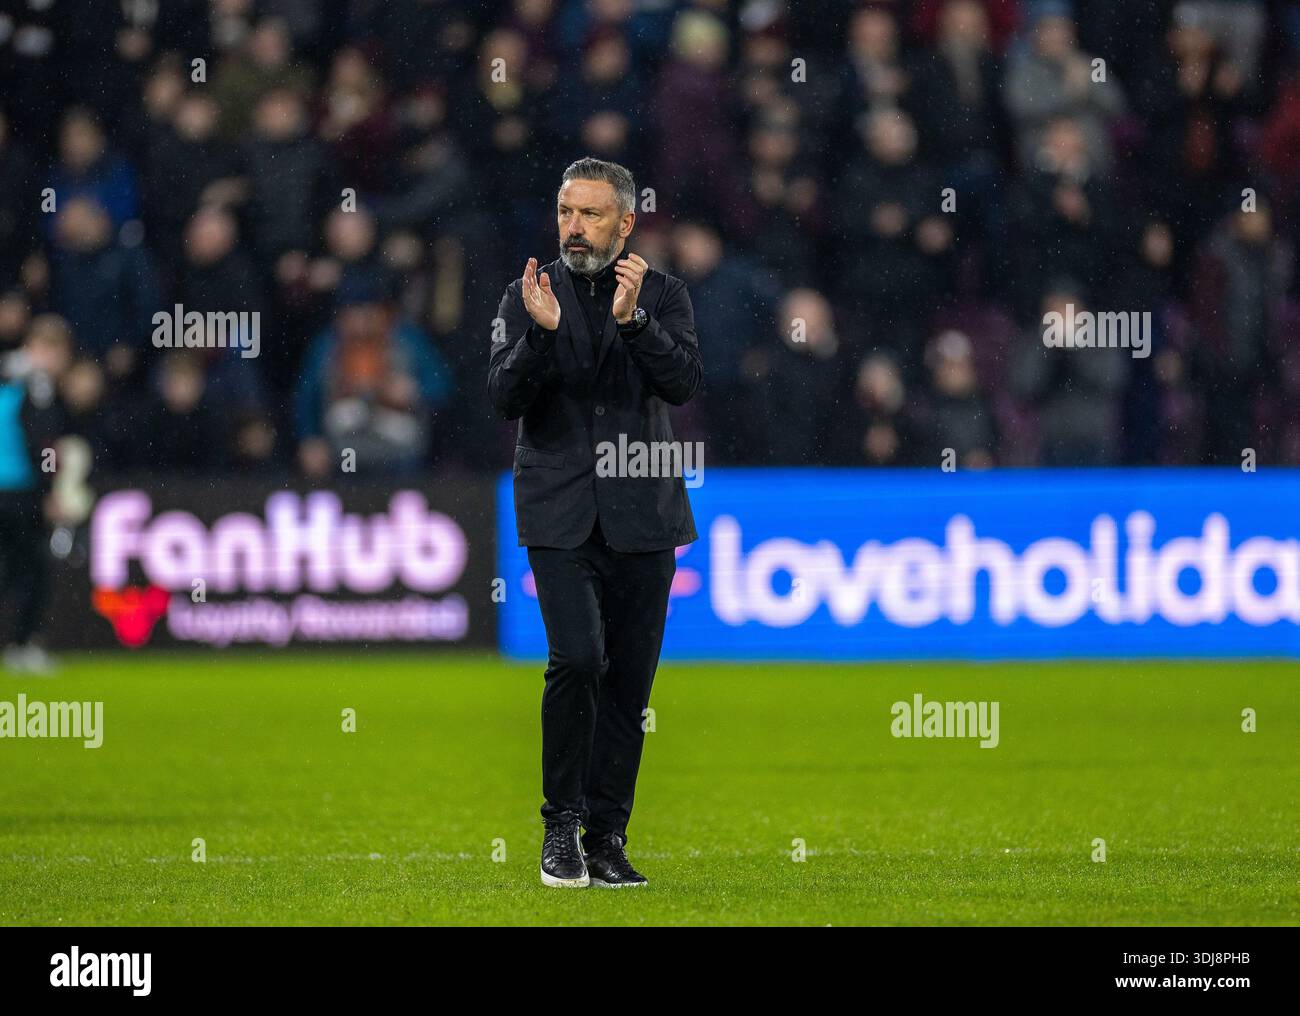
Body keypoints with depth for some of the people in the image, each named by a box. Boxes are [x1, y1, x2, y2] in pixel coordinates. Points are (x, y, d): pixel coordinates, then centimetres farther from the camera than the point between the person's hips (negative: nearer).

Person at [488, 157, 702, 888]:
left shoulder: (665, 297, 5)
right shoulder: (530, 297, 5)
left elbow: (685, 382, -9)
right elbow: (506, 398, -4)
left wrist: (633, 319, -23)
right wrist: (541, 331, -19)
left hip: (641, 515, 1)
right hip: (561, 514, -1)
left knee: (630, 681, 2)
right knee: (578, 658, -18)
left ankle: (608, 838, 11)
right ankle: (563, 822, -4)